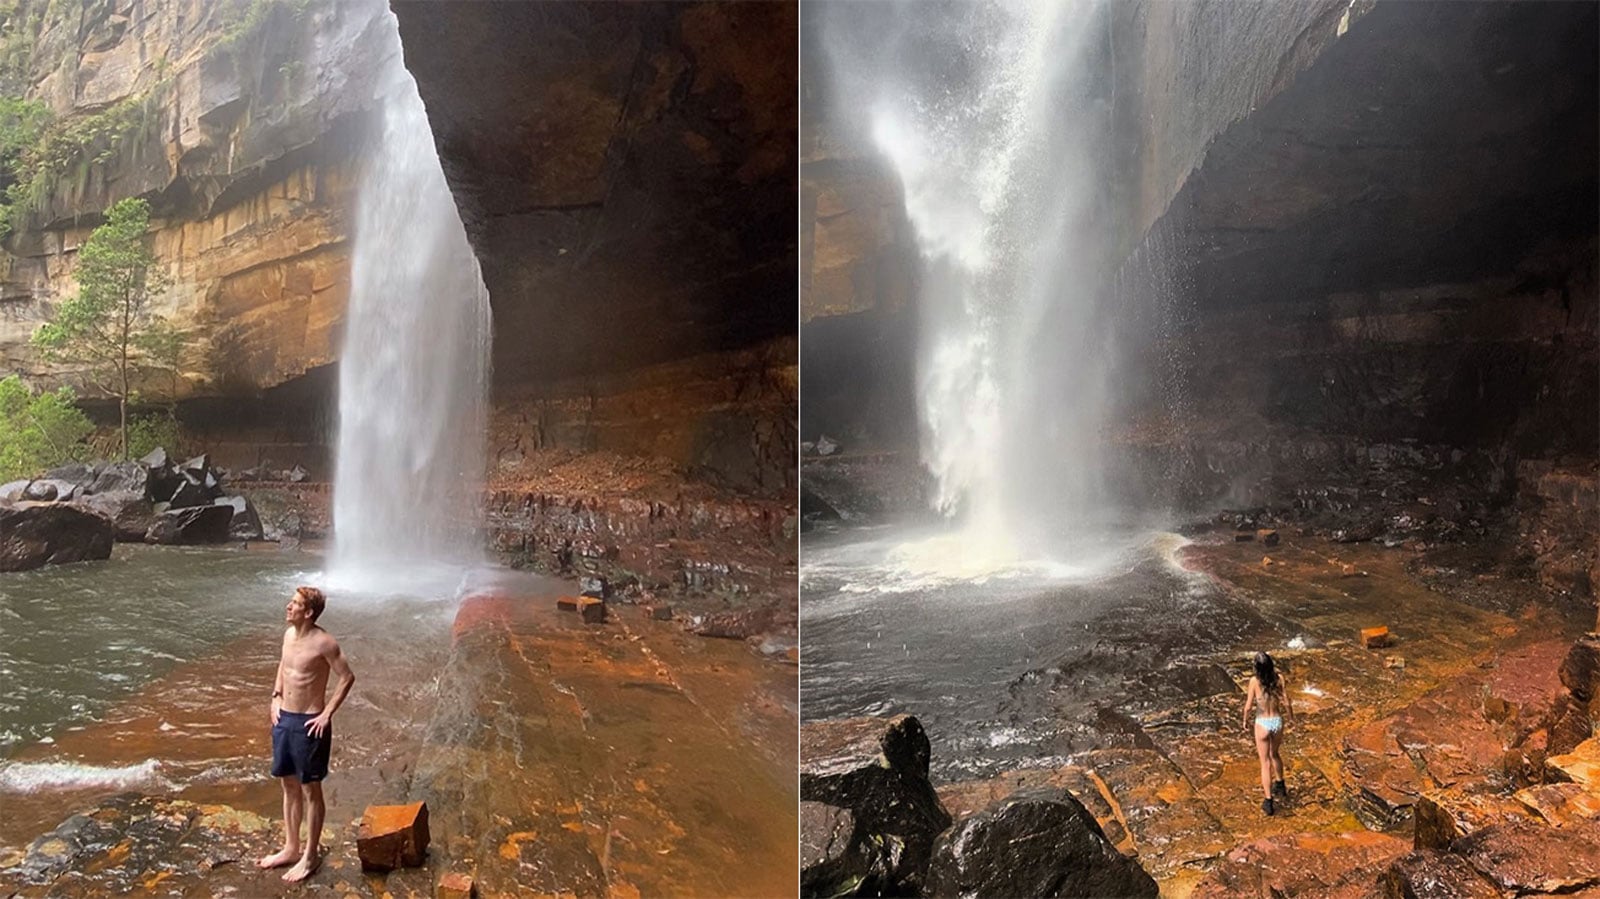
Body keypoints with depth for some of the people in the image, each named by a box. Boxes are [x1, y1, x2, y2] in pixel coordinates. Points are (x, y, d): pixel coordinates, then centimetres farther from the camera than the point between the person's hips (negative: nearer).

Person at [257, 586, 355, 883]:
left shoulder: (323, 642, -20)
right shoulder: (289, 634, 3)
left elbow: (347, 677, -16)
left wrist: (327, 714, -16)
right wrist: (276, 697, 12)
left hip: (308, 723, -8)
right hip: (284, 719, 8)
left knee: (310, 790, 5)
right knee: (289, 786, 18)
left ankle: (310, 856, 16)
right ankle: (291, 848, 33)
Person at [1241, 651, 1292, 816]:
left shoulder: (1254, 681, -18)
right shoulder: (1279, 678, -13)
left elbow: (1248, 706, -10)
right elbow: (1286, 703, -7)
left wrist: (1245, 721, 8)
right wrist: (1291, 717, 14)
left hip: (1262, 723, -3)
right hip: (1277, 722, 3)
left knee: (1265, 762, 9)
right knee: (1274, 754, 30)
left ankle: (1268, 801, 10)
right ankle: (1280, 787, 47)